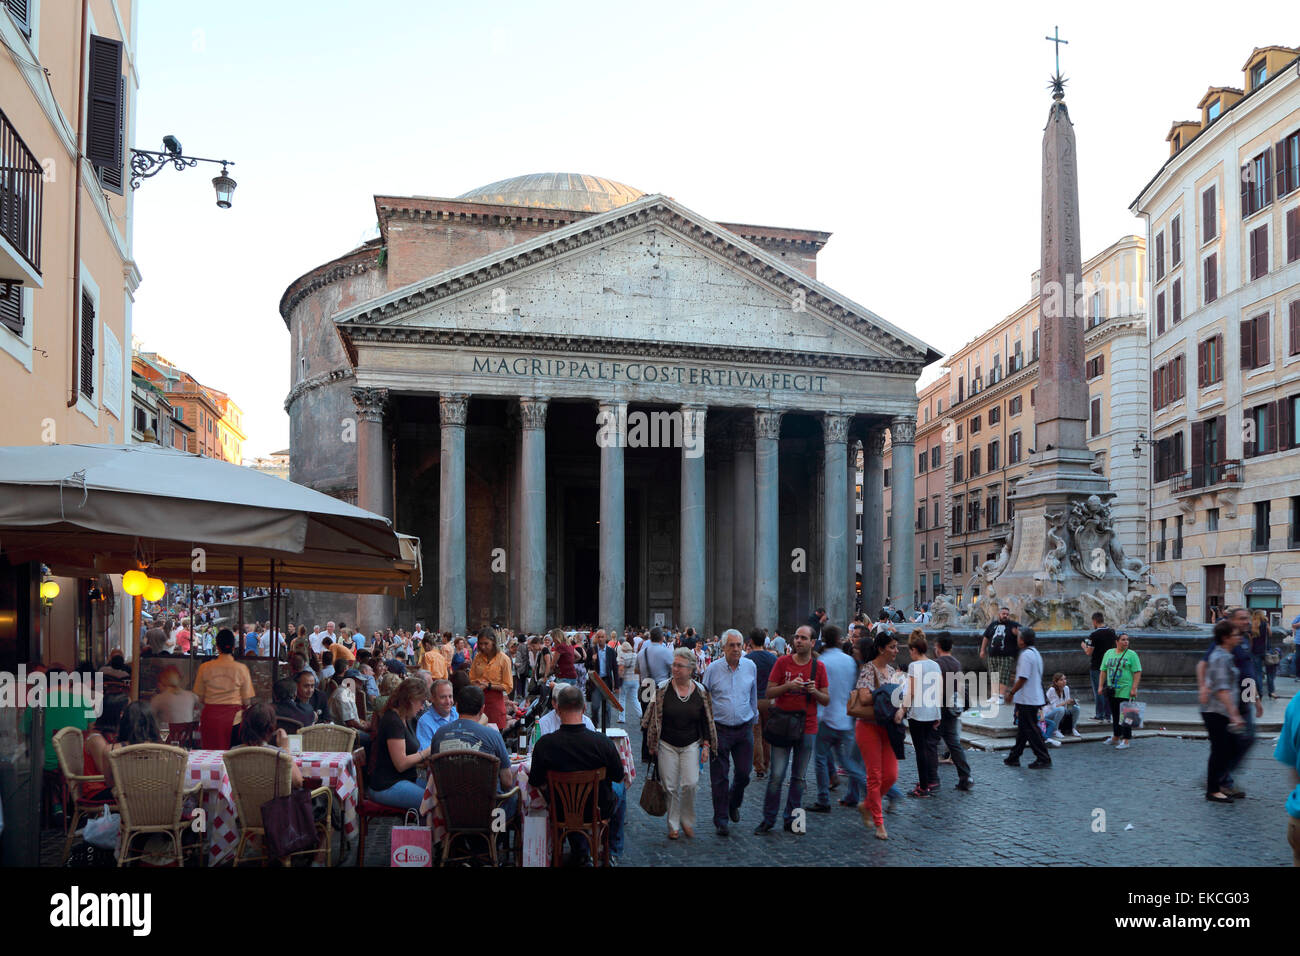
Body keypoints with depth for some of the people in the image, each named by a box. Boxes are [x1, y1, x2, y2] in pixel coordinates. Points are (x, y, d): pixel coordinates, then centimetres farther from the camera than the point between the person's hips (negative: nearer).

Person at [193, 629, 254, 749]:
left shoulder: (205, 667, -1)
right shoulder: (242, 668, -5)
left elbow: (199, 697, 8)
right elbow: (247, 701, 0)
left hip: (210, 715, 1)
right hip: (233, 716, -1)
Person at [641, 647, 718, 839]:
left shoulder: (701, 691, -1)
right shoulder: (663, 689, -6)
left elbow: (706, 720, 7)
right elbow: (653, 718, -1)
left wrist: (706, 744, 2)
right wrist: (651, 744, -2)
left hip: (691, 744, 1)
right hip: (667, 744, 0)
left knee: (690, 784, -10)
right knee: (670, 786, 2)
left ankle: (687, 820, 12)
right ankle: (673, 825, 17)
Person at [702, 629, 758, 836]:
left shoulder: (750, 667, 4)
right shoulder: (712, 669, -6)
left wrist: (753, 718, 22)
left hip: (744, 729, 3)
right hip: (720, 729, -2)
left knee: (744, 773, 6)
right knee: (719, 777, 1)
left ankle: (733, 804, 35)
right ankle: (721, 819, 13)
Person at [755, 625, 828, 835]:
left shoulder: (818, 667, 4)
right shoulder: (782, 662, 0)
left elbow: (826, 700, 7)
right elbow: (769, 693, -2)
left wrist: (814, 692, -14)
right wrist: (789, 686, -18)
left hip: (807, 728, 2)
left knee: (798, 777, 8)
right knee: (777, 775, -4)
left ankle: (791, 820, 18)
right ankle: (768, 819, 8)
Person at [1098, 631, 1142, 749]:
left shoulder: (1131, 654, -4)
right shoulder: (1109, 653, 9)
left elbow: (1137, 672, -8)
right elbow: (1103, 671, 13)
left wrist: (1134, 688, -16)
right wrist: (1101, 686, 7)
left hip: (1125, 691, -5)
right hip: (1112, 691, 5)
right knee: (1115, 715, 15)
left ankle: (1125, 741, 0)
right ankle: (1116, 737, 28)